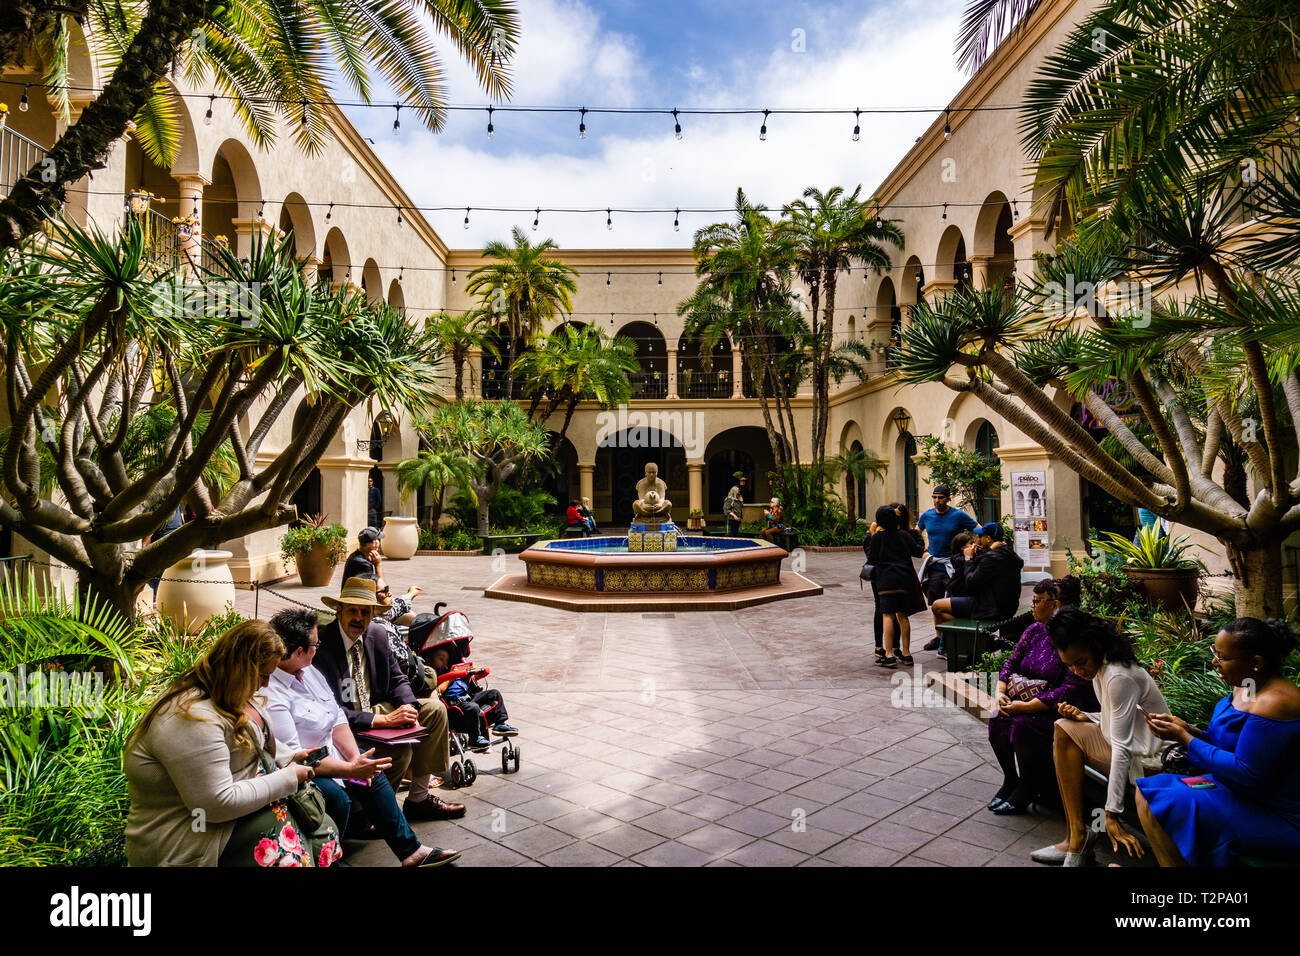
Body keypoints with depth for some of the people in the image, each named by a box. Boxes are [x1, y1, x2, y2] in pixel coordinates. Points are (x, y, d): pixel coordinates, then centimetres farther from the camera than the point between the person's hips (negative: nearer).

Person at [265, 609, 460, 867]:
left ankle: (410, 850, 15)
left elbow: (337, 717, 6)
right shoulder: (270, 695, -26)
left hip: (326, 754, 9)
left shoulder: (307, 671, 2)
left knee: (374, 773, 4)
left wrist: (355, 757, -8)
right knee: (335, 796, -30)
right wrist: (350, 769, -27)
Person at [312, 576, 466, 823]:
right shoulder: (322, 645, -23)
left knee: (434, 709, -4)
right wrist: (383, 720, -30)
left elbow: (397, 679, 10)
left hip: (373, 709, 8)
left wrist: (407, 706, -12)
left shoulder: (377, 634, 0)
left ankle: (419, 799, 3)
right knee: (400, 750, -30)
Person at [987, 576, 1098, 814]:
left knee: (1024, 725, -30)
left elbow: (1071, 690, -25)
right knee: (998, 720, -17)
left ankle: (1027, 790, -7)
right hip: (1028, 701, 7)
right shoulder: (1035, 630, 4)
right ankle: (1010, 781, 5)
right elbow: (1011, 663, 11)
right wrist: (1001, 693, -6)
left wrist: (1026, 706, -25)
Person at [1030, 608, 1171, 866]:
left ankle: (1079, 835, -15)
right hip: (1131, 746, 10)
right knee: (1064, 729, -4)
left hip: (1149, 760, -10)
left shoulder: (1118, 677, -24)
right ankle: (1077, 836, -8)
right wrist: (1085, 718, -5)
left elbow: (1122, 747, -26)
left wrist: (1112, 814, -27)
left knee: (1064, 732, -19)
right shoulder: (1100, 666, 4)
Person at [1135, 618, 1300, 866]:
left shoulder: (1273, 703, -25)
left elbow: (1247, 773, -24)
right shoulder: (1244, 688, 6)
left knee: (1165, 806, -21)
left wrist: (1185, 738, -17)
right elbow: (1231, 741, 15)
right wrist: (1187, 730, -2)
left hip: (1278, 818, -10)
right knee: (1147, 793, 3)